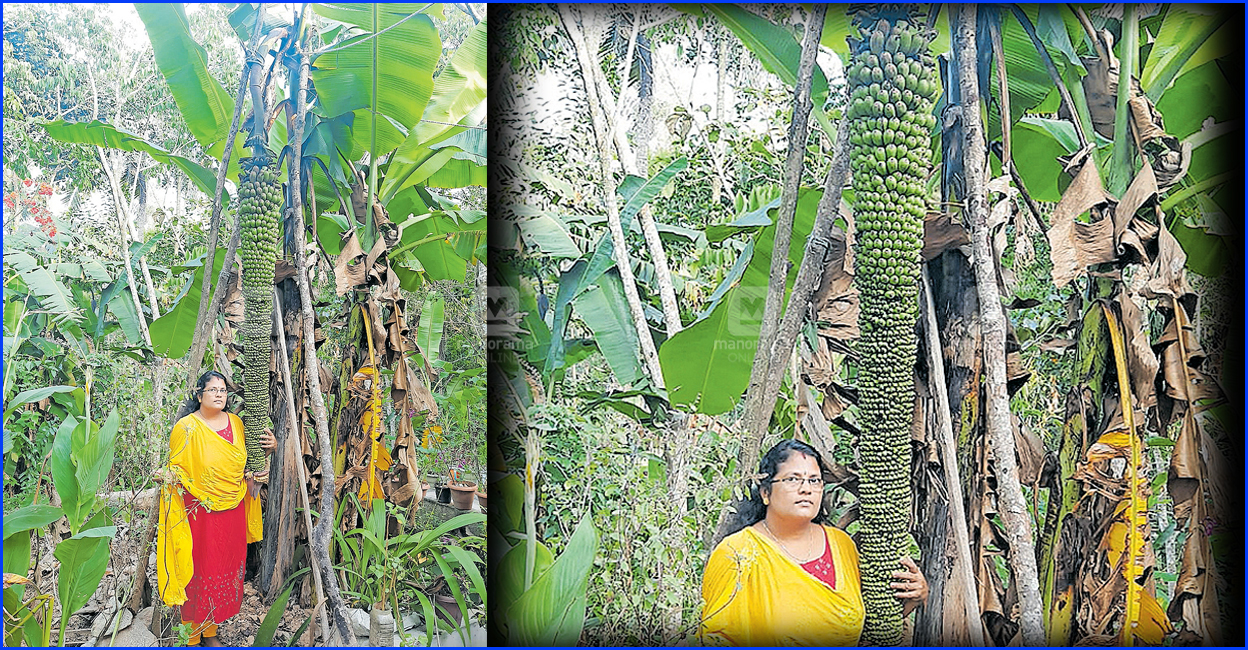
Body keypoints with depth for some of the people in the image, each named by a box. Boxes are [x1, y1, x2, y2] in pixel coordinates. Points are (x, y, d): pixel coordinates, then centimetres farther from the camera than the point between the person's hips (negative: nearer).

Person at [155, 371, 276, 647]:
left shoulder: (236, 422, 7)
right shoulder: (186, 428, -7)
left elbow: (246, 460, 19)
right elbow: (175, 469, -4)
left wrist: (268, 446, 2)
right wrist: (170, 477, -25)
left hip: (232, 511, 5)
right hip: (199, 513, -4)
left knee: (226, 571, 11)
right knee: (198, 571, 2)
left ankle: (210, 633, 27)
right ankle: (193, 637, 19)